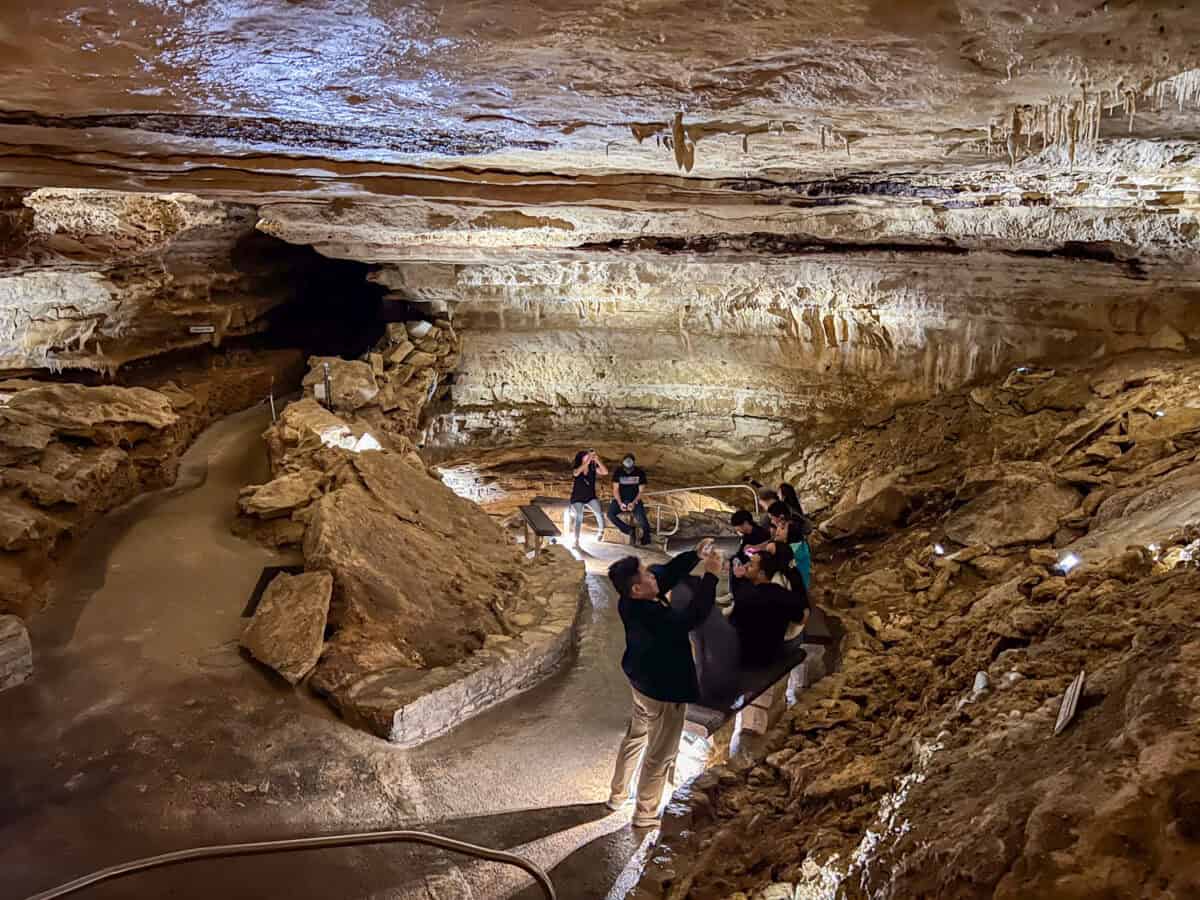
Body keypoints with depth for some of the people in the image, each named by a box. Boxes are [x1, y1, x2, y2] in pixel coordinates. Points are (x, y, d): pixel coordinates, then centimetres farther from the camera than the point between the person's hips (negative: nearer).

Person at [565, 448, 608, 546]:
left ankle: (601, 530, 4)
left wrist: (597, 460, -27)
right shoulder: (576, 469, -10)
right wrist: (588, 461, -38)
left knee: (599, 512, -24)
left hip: (590, 498, 2)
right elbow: (576, 473, -35)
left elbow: (605, 472, -19)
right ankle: (576, 540, -16)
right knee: (579, 517, -26)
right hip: (577, 498, -2)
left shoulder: (593, 468, -6)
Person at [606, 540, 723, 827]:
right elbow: (694, 616, -37)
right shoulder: (652, 616, -36)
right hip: (664, 691, -9)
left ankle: (618, 796, 43)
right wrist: (711, 576, -33)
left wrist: (695, 555, -12)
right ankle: (645, 814, 25)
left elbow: (669, 573, -1)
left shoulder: (631, 602, -10)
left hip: (642, 682, 9)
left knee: (635, 737, 27)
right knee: (660, 756, 10)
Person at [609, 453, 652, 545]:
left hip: (634, 500, -2)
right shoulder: (618, 472, -1)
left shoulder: (640, 473, -3)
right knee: (610, 515, -26)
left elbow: (641, 491, -3)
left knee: (640, 517, -30)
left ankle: (646, 533, -1)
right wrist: (620, 503, -17)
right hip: (620, 500, 2)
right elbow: (615, 489, -2)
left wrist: (634, 503, -19)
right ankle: (629, 530, -11)